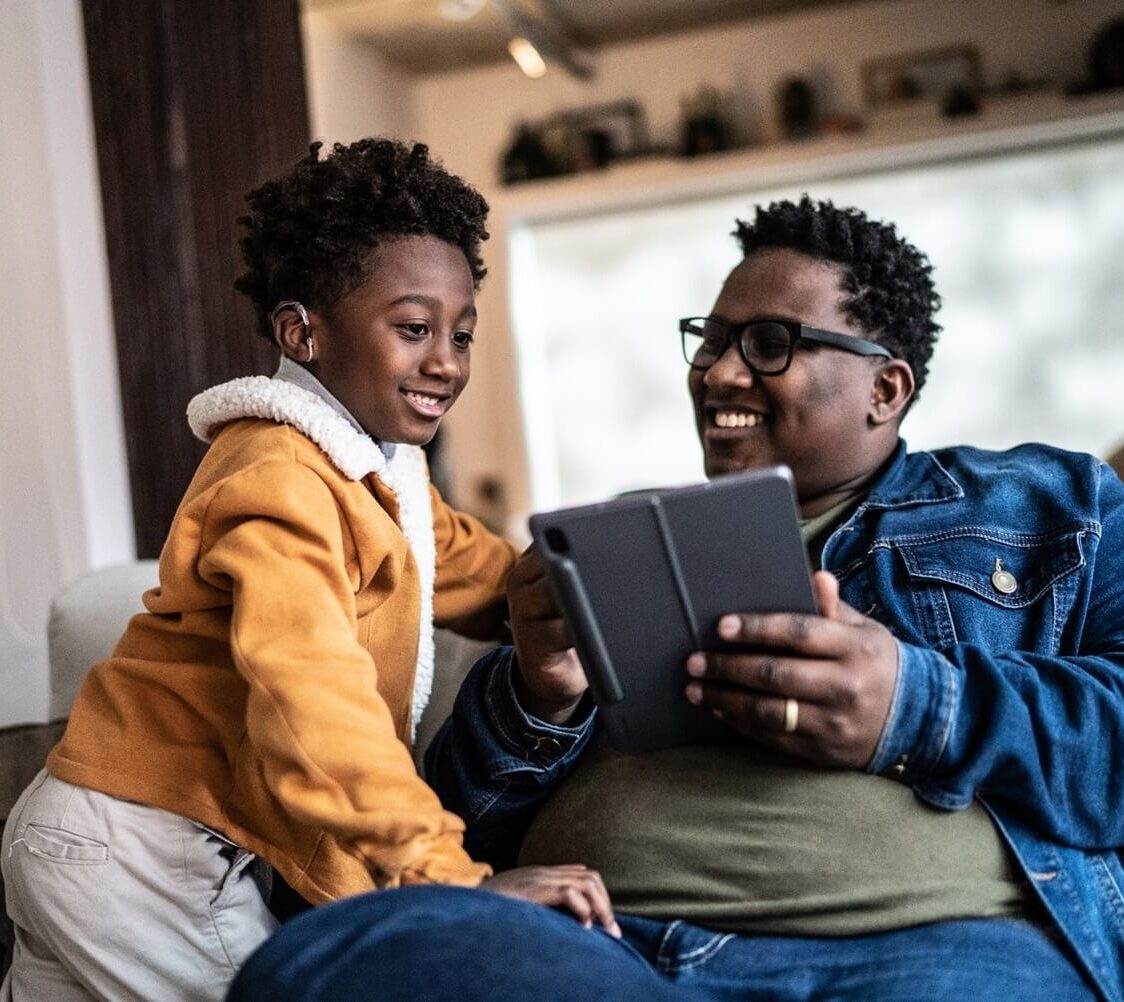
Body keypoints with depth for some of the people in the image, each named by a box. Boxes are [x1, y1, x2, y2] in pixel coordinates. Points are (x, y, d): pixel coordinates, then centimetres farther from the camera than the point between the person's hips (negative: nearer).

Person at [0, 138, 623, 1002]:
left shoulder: (377, 469, 10)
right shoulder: (281, 481, -24)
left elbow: (490, 576, 9)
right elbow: (313, 706, -36)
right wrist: (453, 877, -38)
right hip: (139, 856, -10)